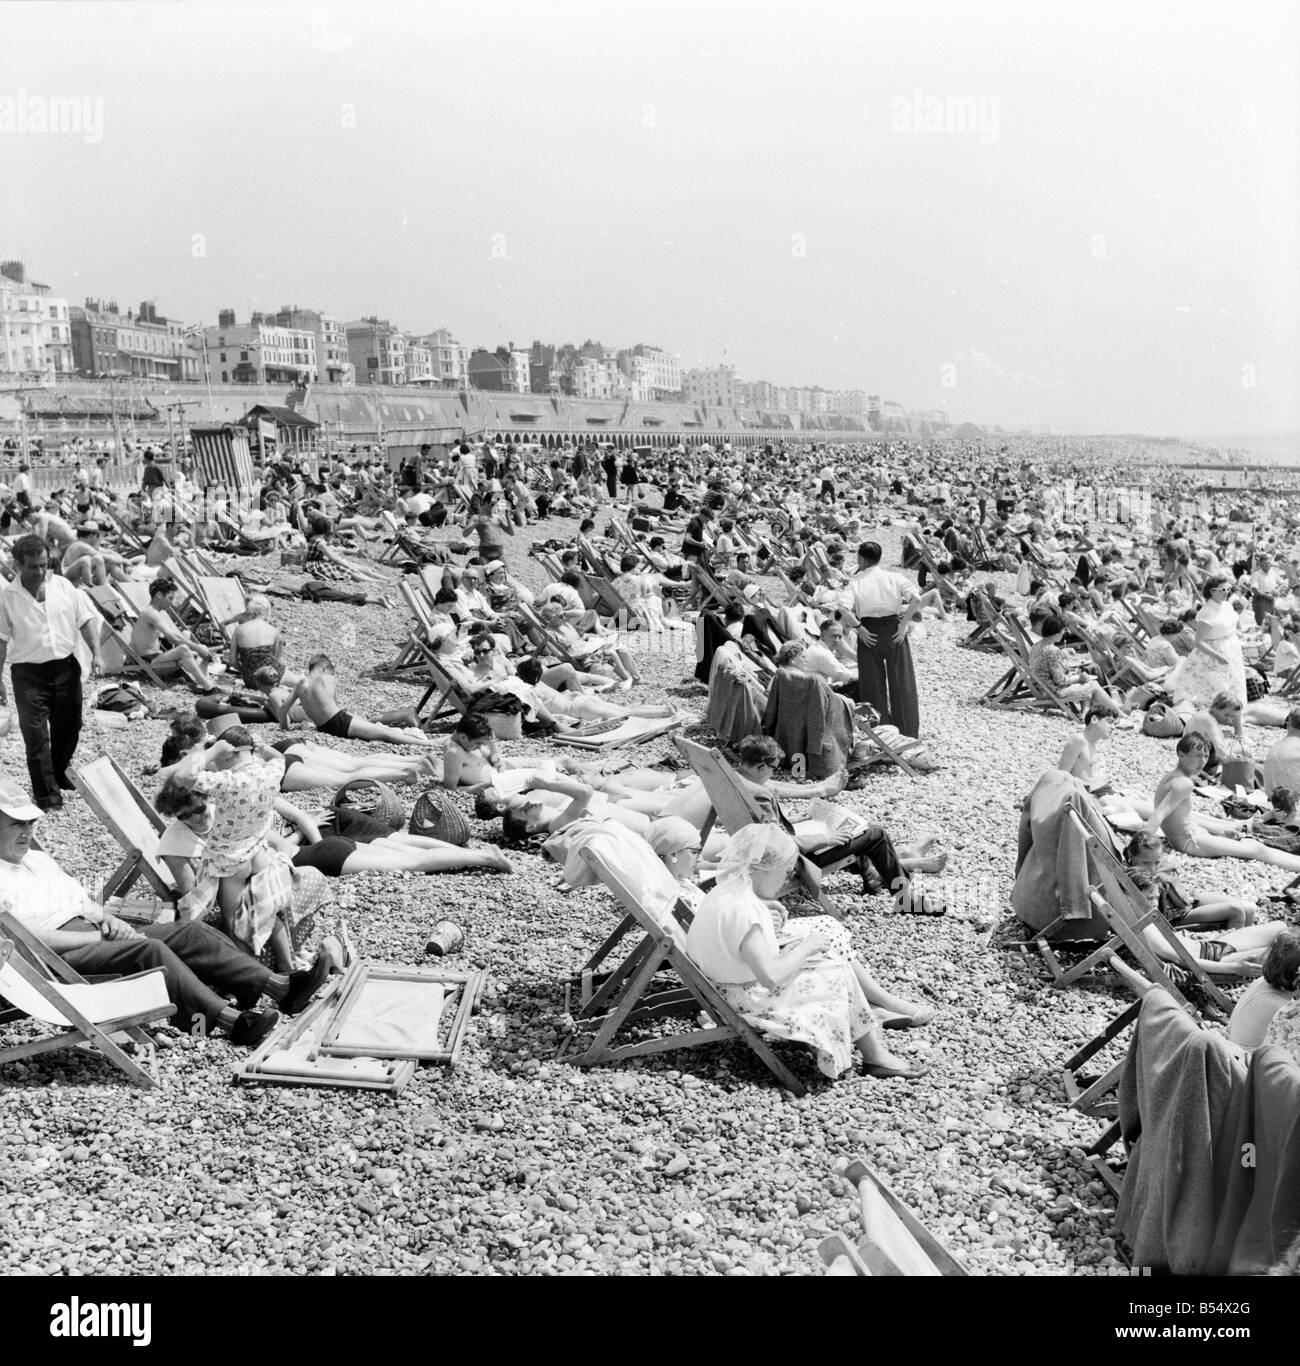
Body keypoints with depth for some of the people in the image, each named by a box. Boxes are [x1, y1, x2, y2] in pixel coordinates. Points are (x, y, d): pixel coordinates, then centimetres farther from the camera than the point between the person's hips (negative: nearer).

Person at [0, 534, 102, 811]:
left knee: (69, 726, 14)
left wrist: (95, 653, -7)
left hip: (66, 666, 3)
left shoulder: (63, 586, 1)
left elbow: (86, 620, 6)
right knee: (36, 734, -4)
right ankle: (46, 793, 3)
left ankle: (60, 774, 38)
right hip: (29, 673, -3)